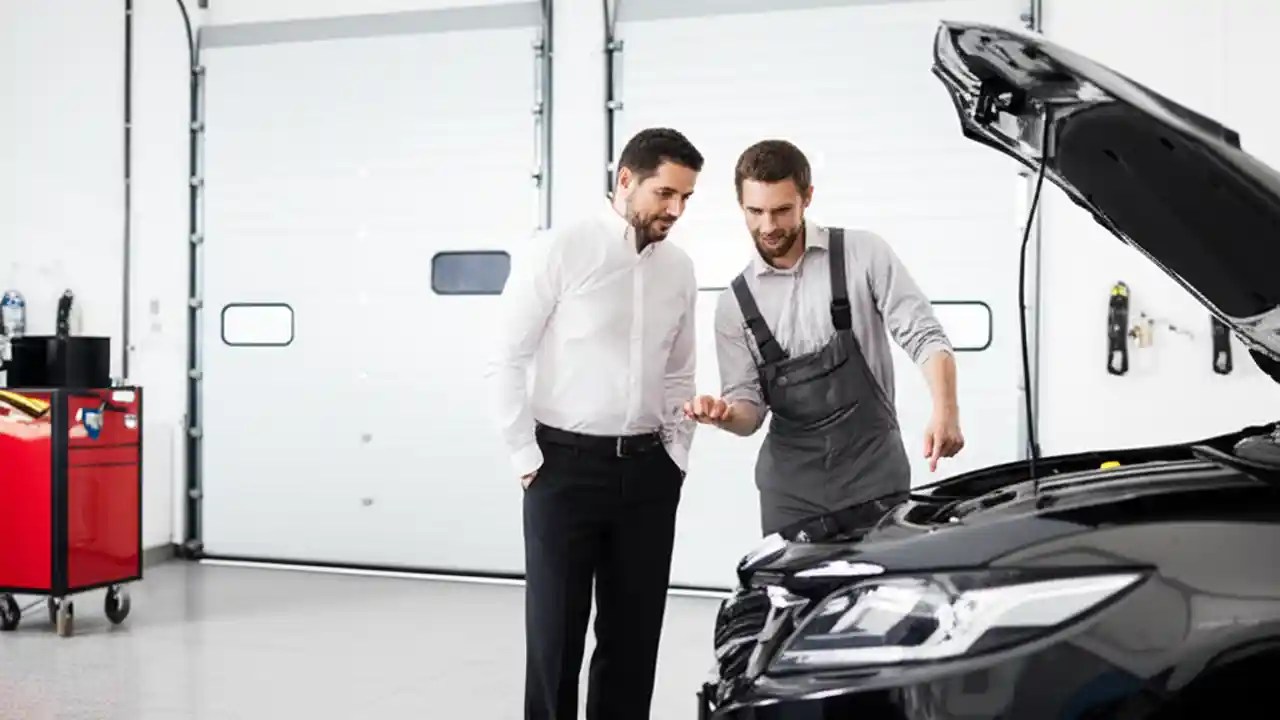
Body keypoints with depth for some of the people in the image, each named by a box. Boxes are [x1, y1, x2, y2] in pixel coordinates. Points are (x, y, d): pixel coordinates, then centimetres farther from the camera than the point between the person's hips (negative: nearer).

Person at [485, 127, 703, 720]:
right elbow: (507, 360, -7)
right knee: (556, 629, 2)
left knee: (634, 632, 10)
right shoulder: (559, 252, -8)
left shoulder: (679, 269, 8)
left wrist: (676, 457, 8)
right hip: (567, 465, -5)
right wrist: (527, 458, -8)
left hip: (647, 470, 5)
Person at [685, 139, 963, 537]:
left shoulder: (863, 254, 0)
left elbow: (926, 337, -3)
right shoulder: (735, 303, 6)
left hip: (874, 471, -2)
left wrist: (946, 412, -19)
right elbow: (749, 406, 6)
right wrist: (725, 414, -17)